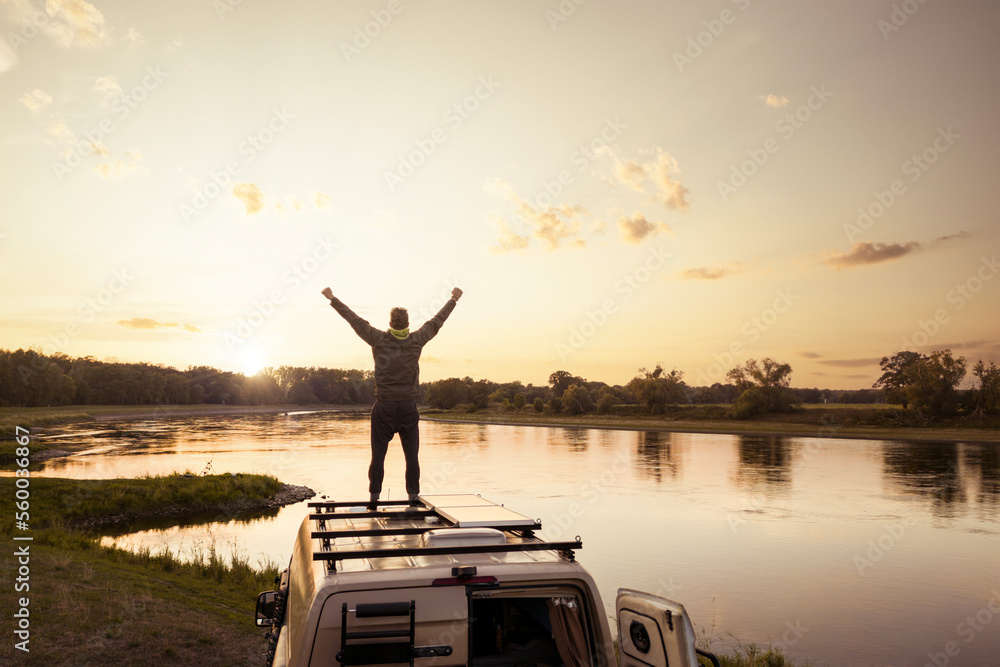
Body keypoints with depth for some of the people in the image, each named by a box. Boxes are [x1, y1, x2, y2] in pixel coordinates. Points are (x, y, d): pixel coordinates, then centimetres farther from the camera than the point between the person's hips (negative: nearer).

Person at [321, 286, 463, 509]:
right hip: (408, 407, 1)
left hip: (384, 407, -1)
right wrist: (453, 299, 22)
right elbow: (436, 322, 9)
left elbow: (355, 320, -1)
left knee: (378, 454, 5)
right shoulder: (416, 340, -3)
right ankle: (413, 496, 8)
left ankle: (374, 497, 6)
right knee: (411, 455, 7)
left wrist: (333, 299, 9)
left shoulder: (379, 339, -7)